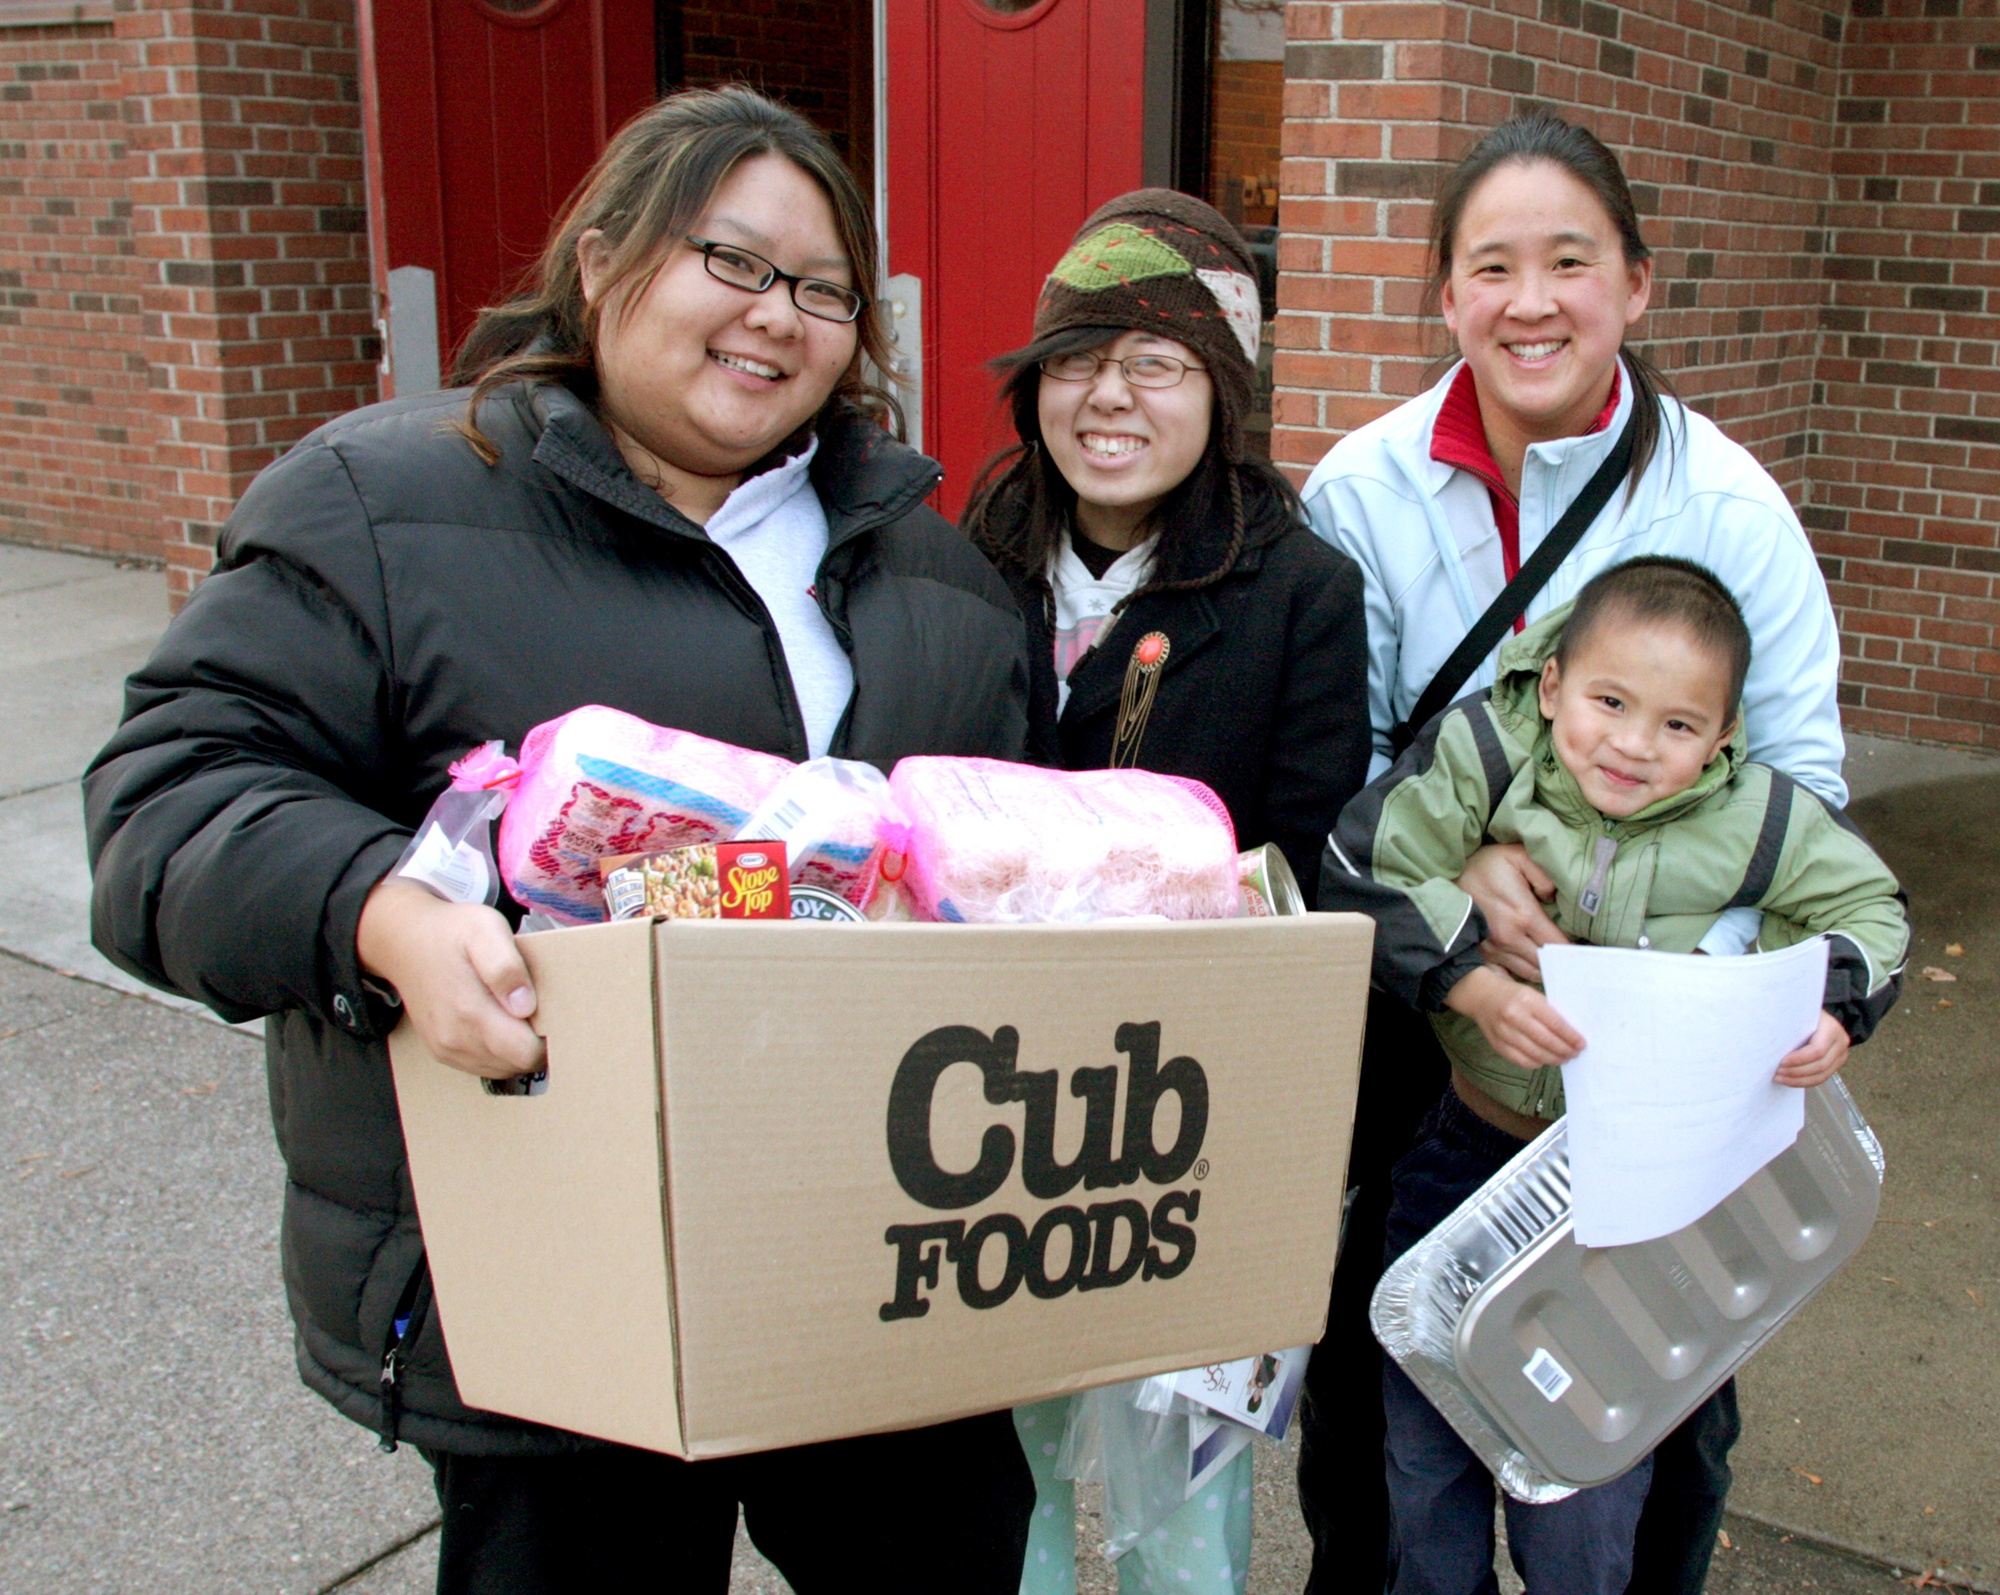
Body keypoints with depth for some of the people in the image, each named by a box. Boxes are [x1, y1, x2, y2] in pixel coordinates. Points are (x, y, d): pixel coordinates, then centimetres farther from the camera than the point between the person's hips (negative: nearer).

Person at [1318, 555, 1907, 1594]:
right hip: (1468, 1150, 1)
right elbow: (1366, 875, -18)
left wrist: (1836, 1004, -16)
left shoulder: (1753, 822, -12)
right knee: (1422, 1439, 15)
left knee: (1587, 1484, 10)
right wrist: (1474, 987, -29)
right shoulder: (1483, 754, -16)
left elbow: (1868, 906, 3)